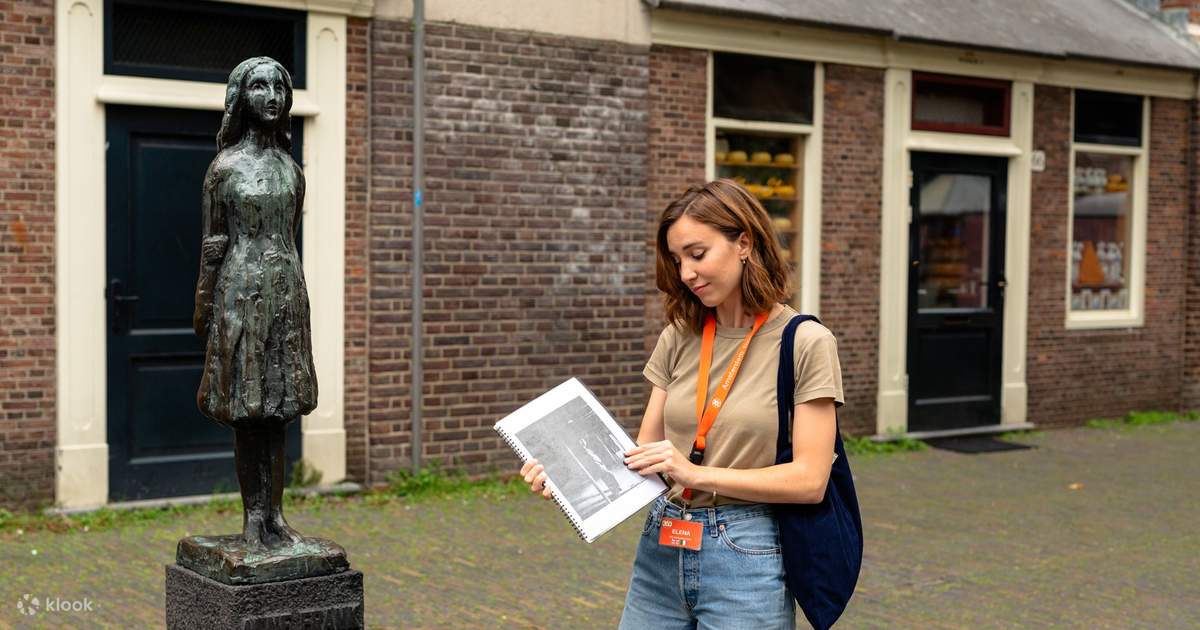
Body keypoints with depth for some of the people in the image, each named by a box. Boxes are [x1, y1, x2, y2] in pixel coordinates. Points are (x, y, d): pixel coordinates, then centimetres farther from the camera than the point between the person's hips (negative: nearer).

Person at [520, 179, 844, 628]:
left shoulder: (805, 343, -9)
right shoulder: (679, 338, 6)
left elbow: (810, 479, -13)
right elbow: (645, 452, 6)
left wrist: (698, 473, -21)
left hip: (746, 556, -5)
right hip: (661, 550, 5)